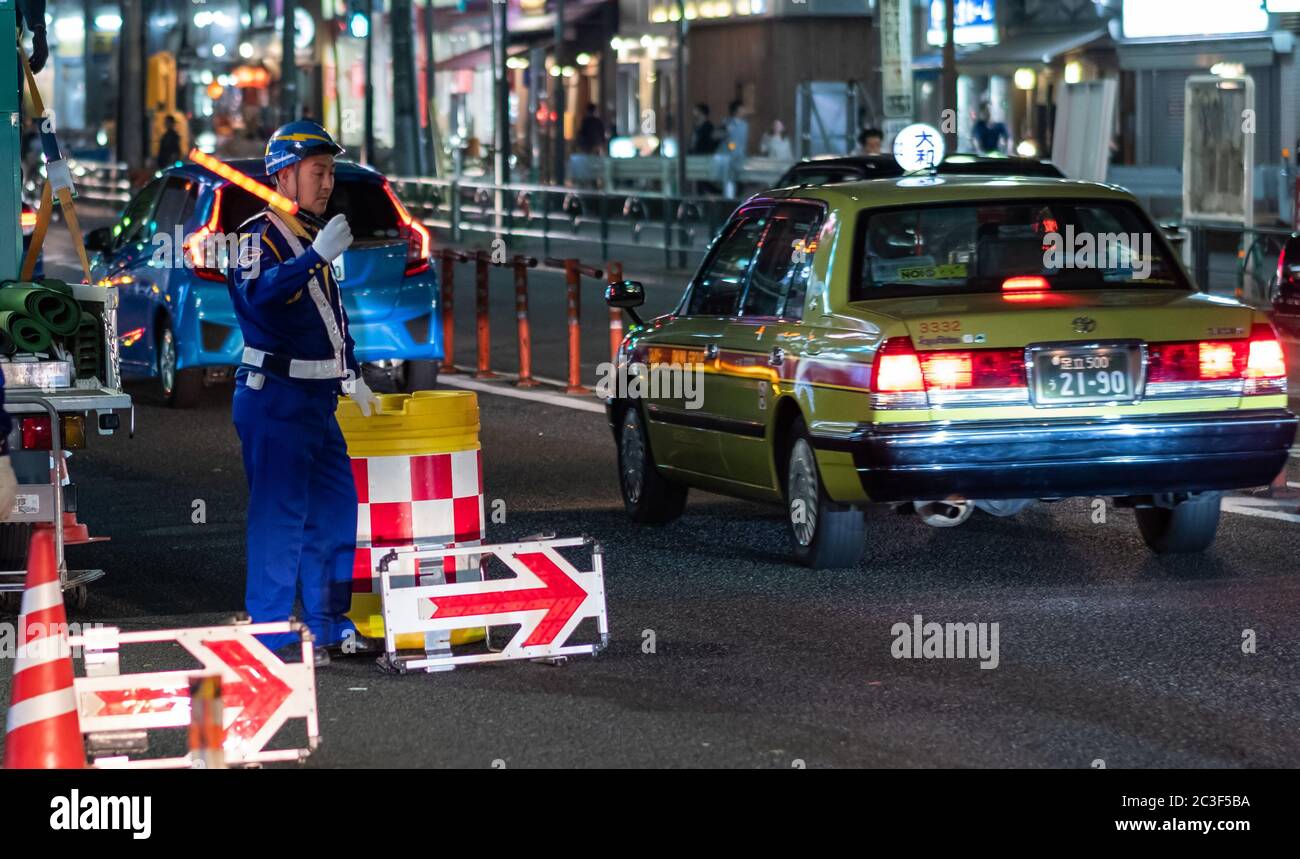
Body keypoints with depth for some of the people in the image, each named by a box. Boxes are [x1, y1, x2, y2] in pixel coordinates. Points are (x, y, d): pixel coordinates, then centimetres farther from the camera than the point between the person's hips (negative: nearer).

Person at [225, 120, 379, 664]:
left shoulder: (309, 237, 18)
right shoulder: (260, 236, -11)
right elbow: (256, 296, -31)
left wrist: (350, 375, 27)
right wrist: (315, 257, -34)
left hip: (316, 400, 10)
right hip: (275, 399, -10)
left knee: (335, 508, 12)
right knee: (279, 514, -9)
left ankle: (329, 624, 22)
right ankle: (273, 635, -6)